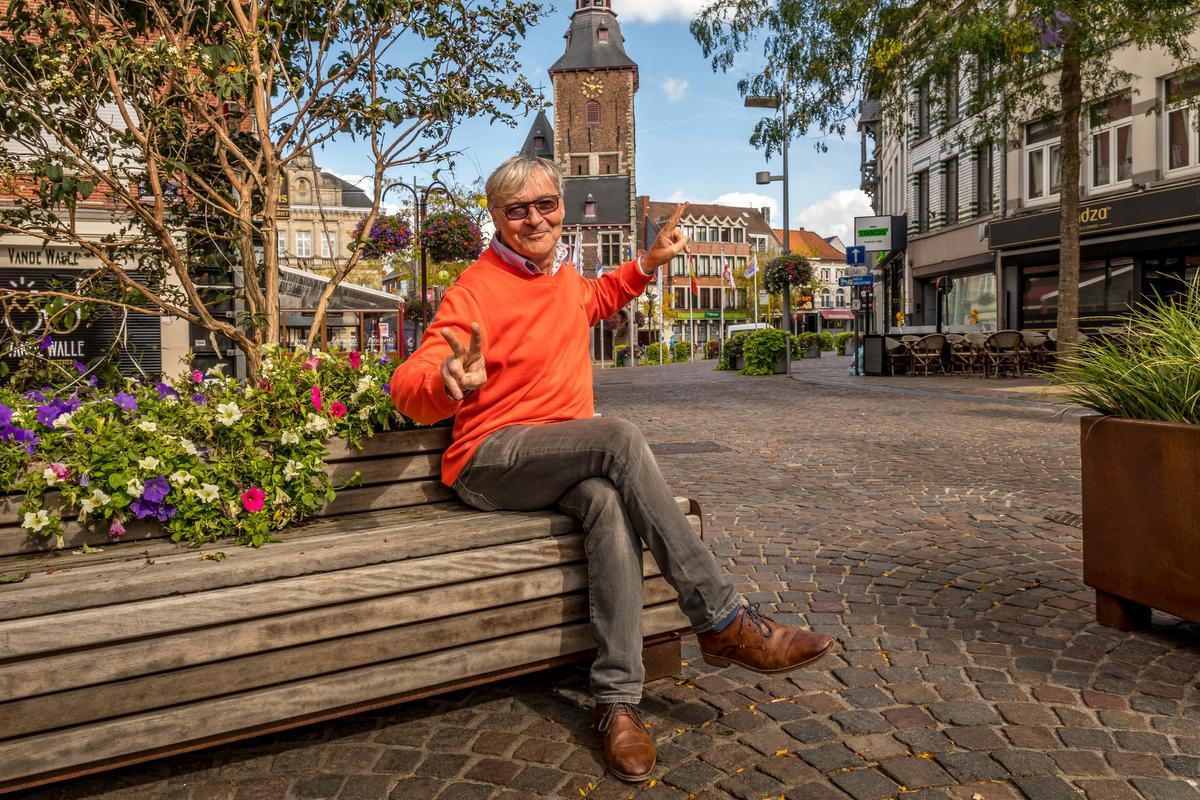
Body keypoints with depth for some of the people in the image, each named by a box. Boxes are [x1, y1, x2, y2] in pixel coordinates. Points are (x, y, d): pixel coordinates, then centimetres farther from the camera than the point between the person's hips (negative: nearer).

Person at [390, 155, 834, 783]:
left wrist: (650, 261, 24)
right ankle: (723, 621, -25)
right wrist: (450, 380, -43)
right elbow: (408, 390, -19)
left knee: (608, 498, -31)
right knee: (619, 437, -32)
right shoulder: (477, 289, -9)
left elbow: (597, 299, 38)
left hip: (562, 463, 5)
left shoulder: (564, 276, 12)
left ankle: (616, 698, -27)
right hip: (489, 462, -5)